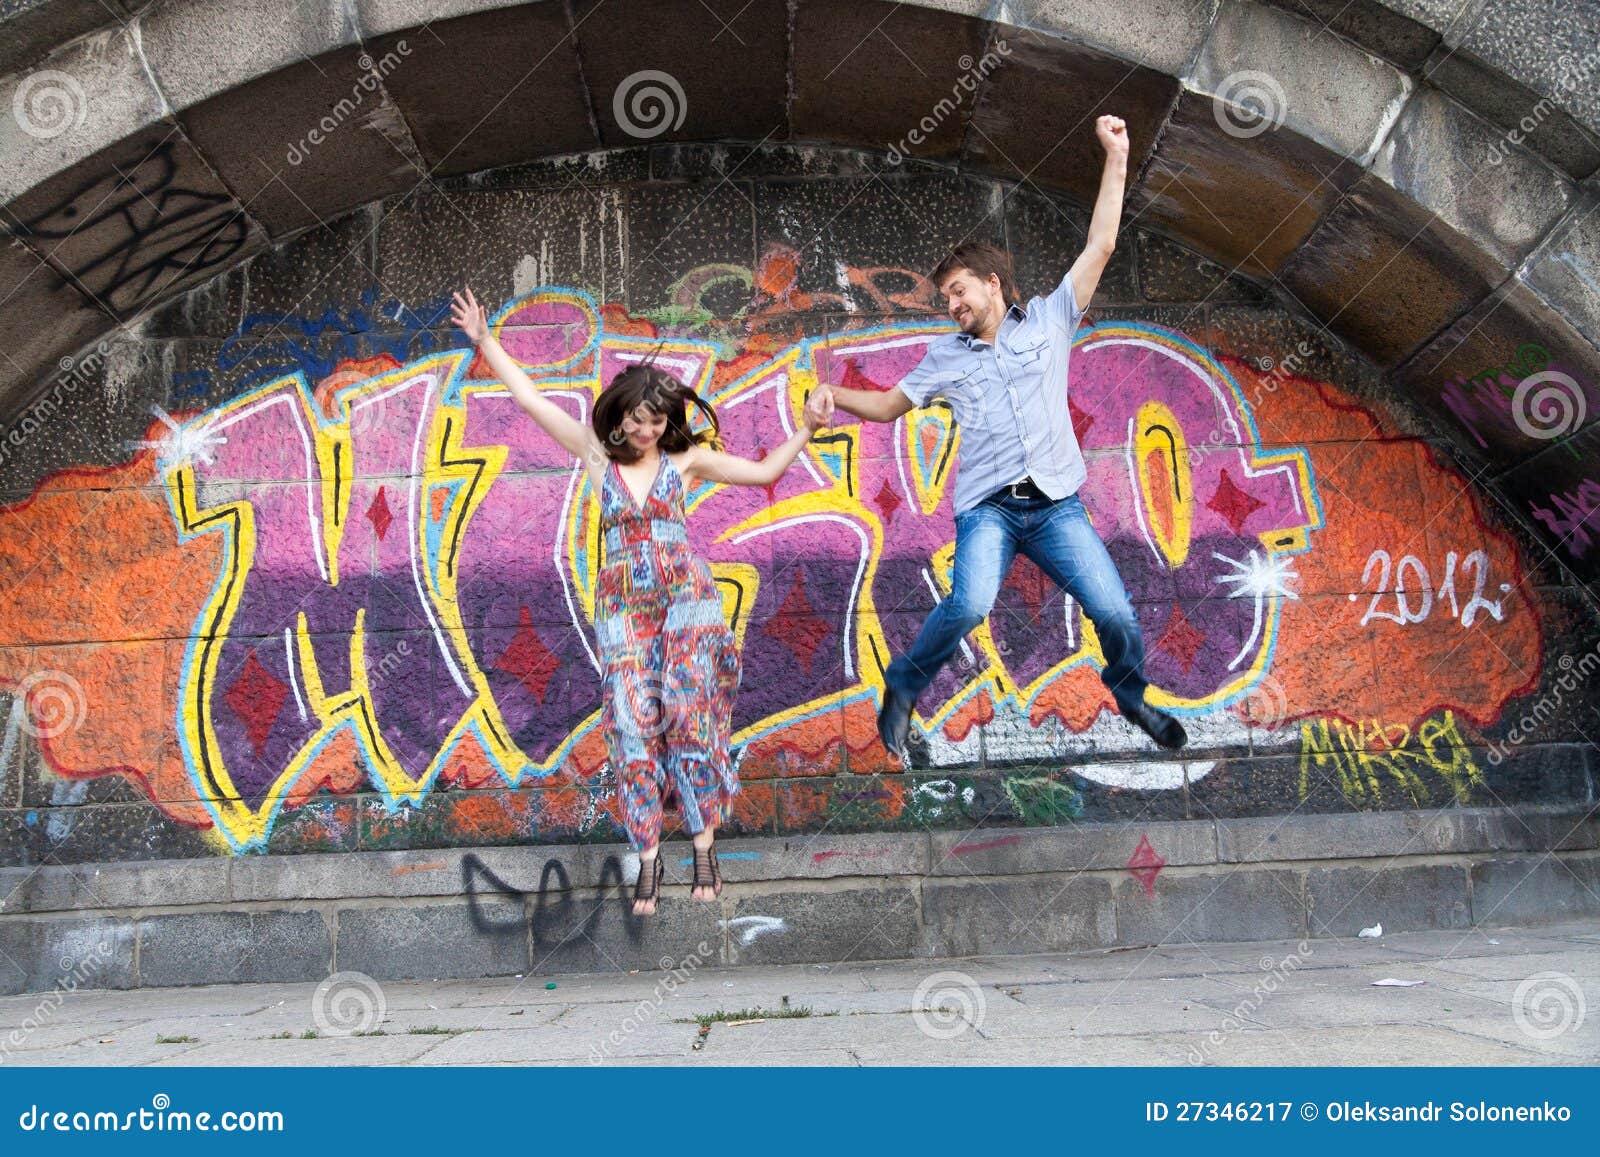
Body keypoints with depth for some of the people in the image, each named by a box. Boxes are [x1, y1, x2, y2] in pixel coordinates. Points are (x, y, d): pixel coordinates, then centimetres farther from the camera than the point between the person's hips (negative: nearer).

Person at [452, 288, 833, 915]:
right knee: (632, 723, -4)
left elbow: (765, 471, 9)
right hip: (622, 603, 1)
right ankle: (648, 853, 3)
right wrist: (485, 341, 6)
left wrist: (807, 429, -1)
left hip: (685, 595, -1)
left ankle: (704, 845, 3)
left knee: (690, 715, -5)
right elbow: (532, 399, 8)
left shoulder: (686, 458, 5)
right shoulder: (597, 453, 7)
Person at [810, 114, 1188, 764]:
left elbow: (1100, 246, 8)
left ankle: (1131, 695, 24)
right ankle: (902, 693, -4)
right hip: (988, 507, 0)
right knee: (970, 603, -27)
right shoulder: (948, 356, 17)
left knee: (1115, 613, -7)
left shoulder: (1048, 321, 11)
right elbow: (890, 406, 22)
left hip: (1056, 503, 1)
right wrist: (836, 397, 3)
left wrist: (1116, 156, 5)